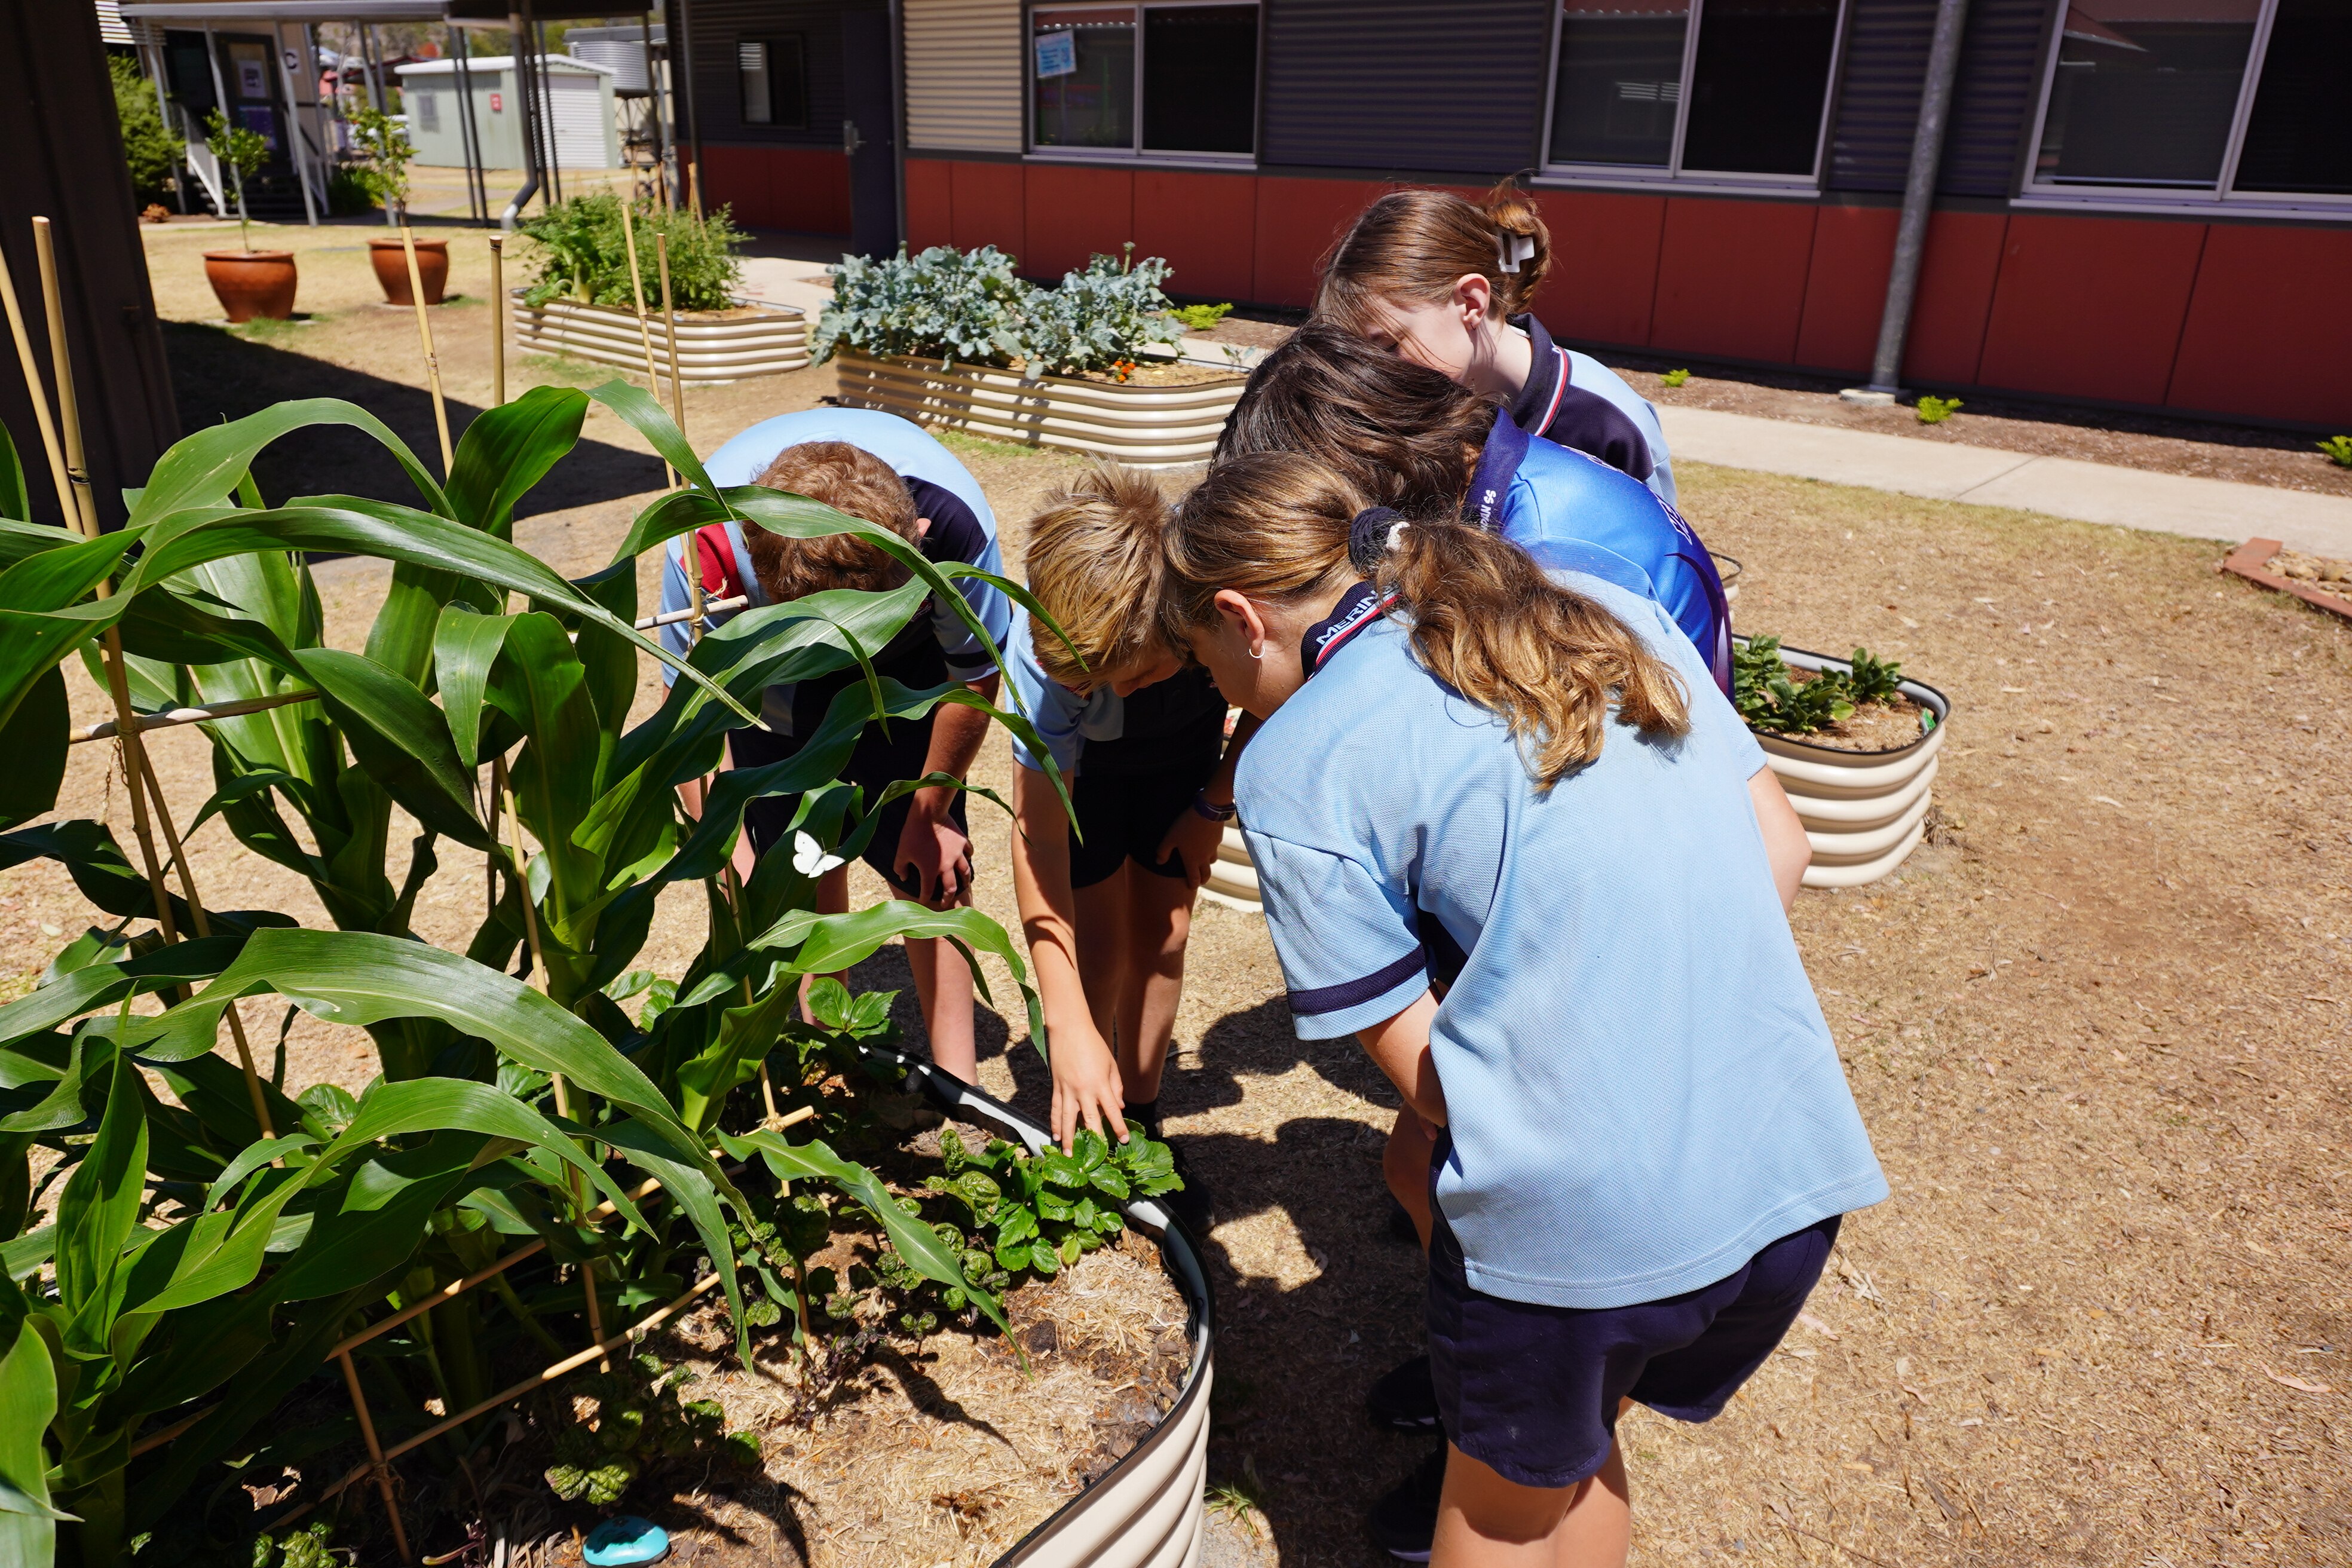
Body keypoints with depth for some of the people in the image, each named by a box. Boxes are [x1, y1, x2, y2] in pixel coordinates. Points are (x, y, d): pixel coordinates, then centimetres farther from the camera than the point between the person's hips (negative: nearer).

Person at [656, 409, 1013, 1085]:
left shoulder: (954, 524, -41)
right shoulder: (707, 549, -40)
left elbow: (976, 678, -21)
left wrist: (931, 811, -9)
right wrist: (731, 850, -32)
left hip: (908, 665, -1)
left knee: (928, 863, -8)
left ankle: (957, 1084, 5)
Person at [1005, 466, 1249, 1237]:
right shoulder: (1048, 654, -42)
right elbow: (1038, 835, -37)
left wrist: (1216, 803, -7)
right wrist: (1068, 1027, -40)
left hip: (1187, 742, 2)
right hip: (1079, 758, -2)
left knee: (1162, 935, 1)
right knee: (1099, 947, -9)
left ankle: (1140, 1127, 19)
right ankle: (1084, 1135, 12)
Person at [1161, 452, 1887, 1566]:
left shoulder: (1294, 769, -8)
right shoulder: (1603, 609, 9)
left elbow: (1423, 1072, -6)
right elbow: (1779, 846, 10)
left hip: (1571, 1219, -6)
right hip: (1798, 1175, 6)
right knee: (1581, 1446, 32)